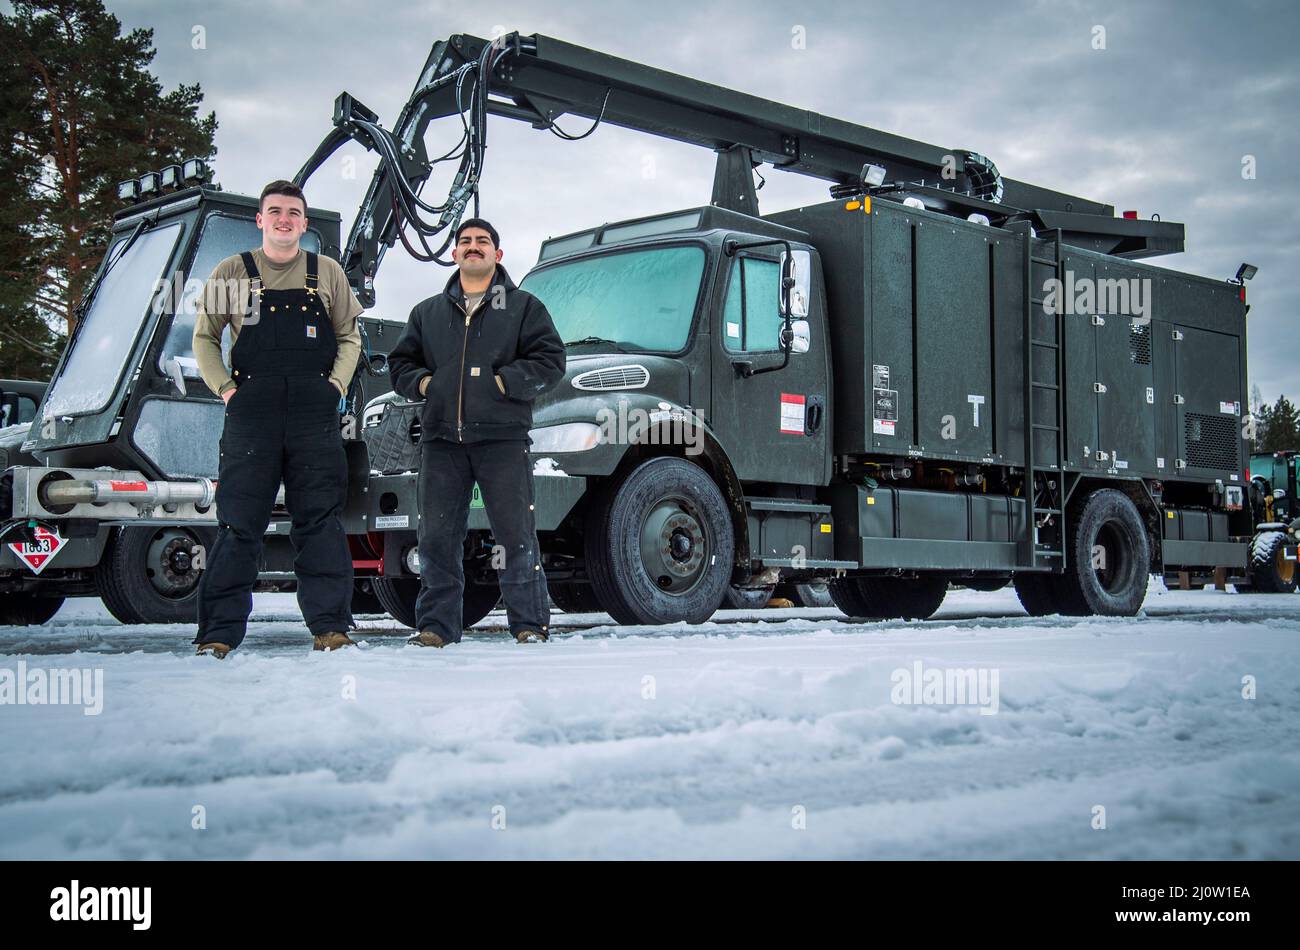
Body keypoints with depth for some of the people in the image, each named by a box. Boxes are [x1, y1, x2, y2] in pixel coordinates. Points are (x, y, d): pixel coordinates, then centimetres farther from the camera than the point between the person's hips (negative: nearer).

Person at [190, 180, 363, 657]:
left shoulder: (327, 273, 12)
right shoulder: (233, 273, 9)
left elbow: (349, 336, 16)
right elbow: (204, 337, 13)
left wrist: (335, 385, 1)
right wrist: (225, 388, -1)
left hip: (315, 415, 1)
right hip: (251, 412, -1)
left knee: (319, 520, 0)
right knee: (239, 522, -2)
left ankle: (330, 626, 3)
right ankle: (219, 632, 2)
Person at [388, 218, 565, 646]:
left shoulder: (523, 307, 10)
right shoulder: (428, 312, 19)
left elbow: (551, 360, 2)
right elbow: (399, 362, 24)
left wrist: (506, 382, -10)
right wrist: (420, 382, 3)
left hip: (502, 438, -3)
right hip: (441, 438, 3)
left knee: (516, 534, -3)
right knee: (437, 537, 2)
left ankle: (530, 623, 5)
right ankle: (436, 623, 10)